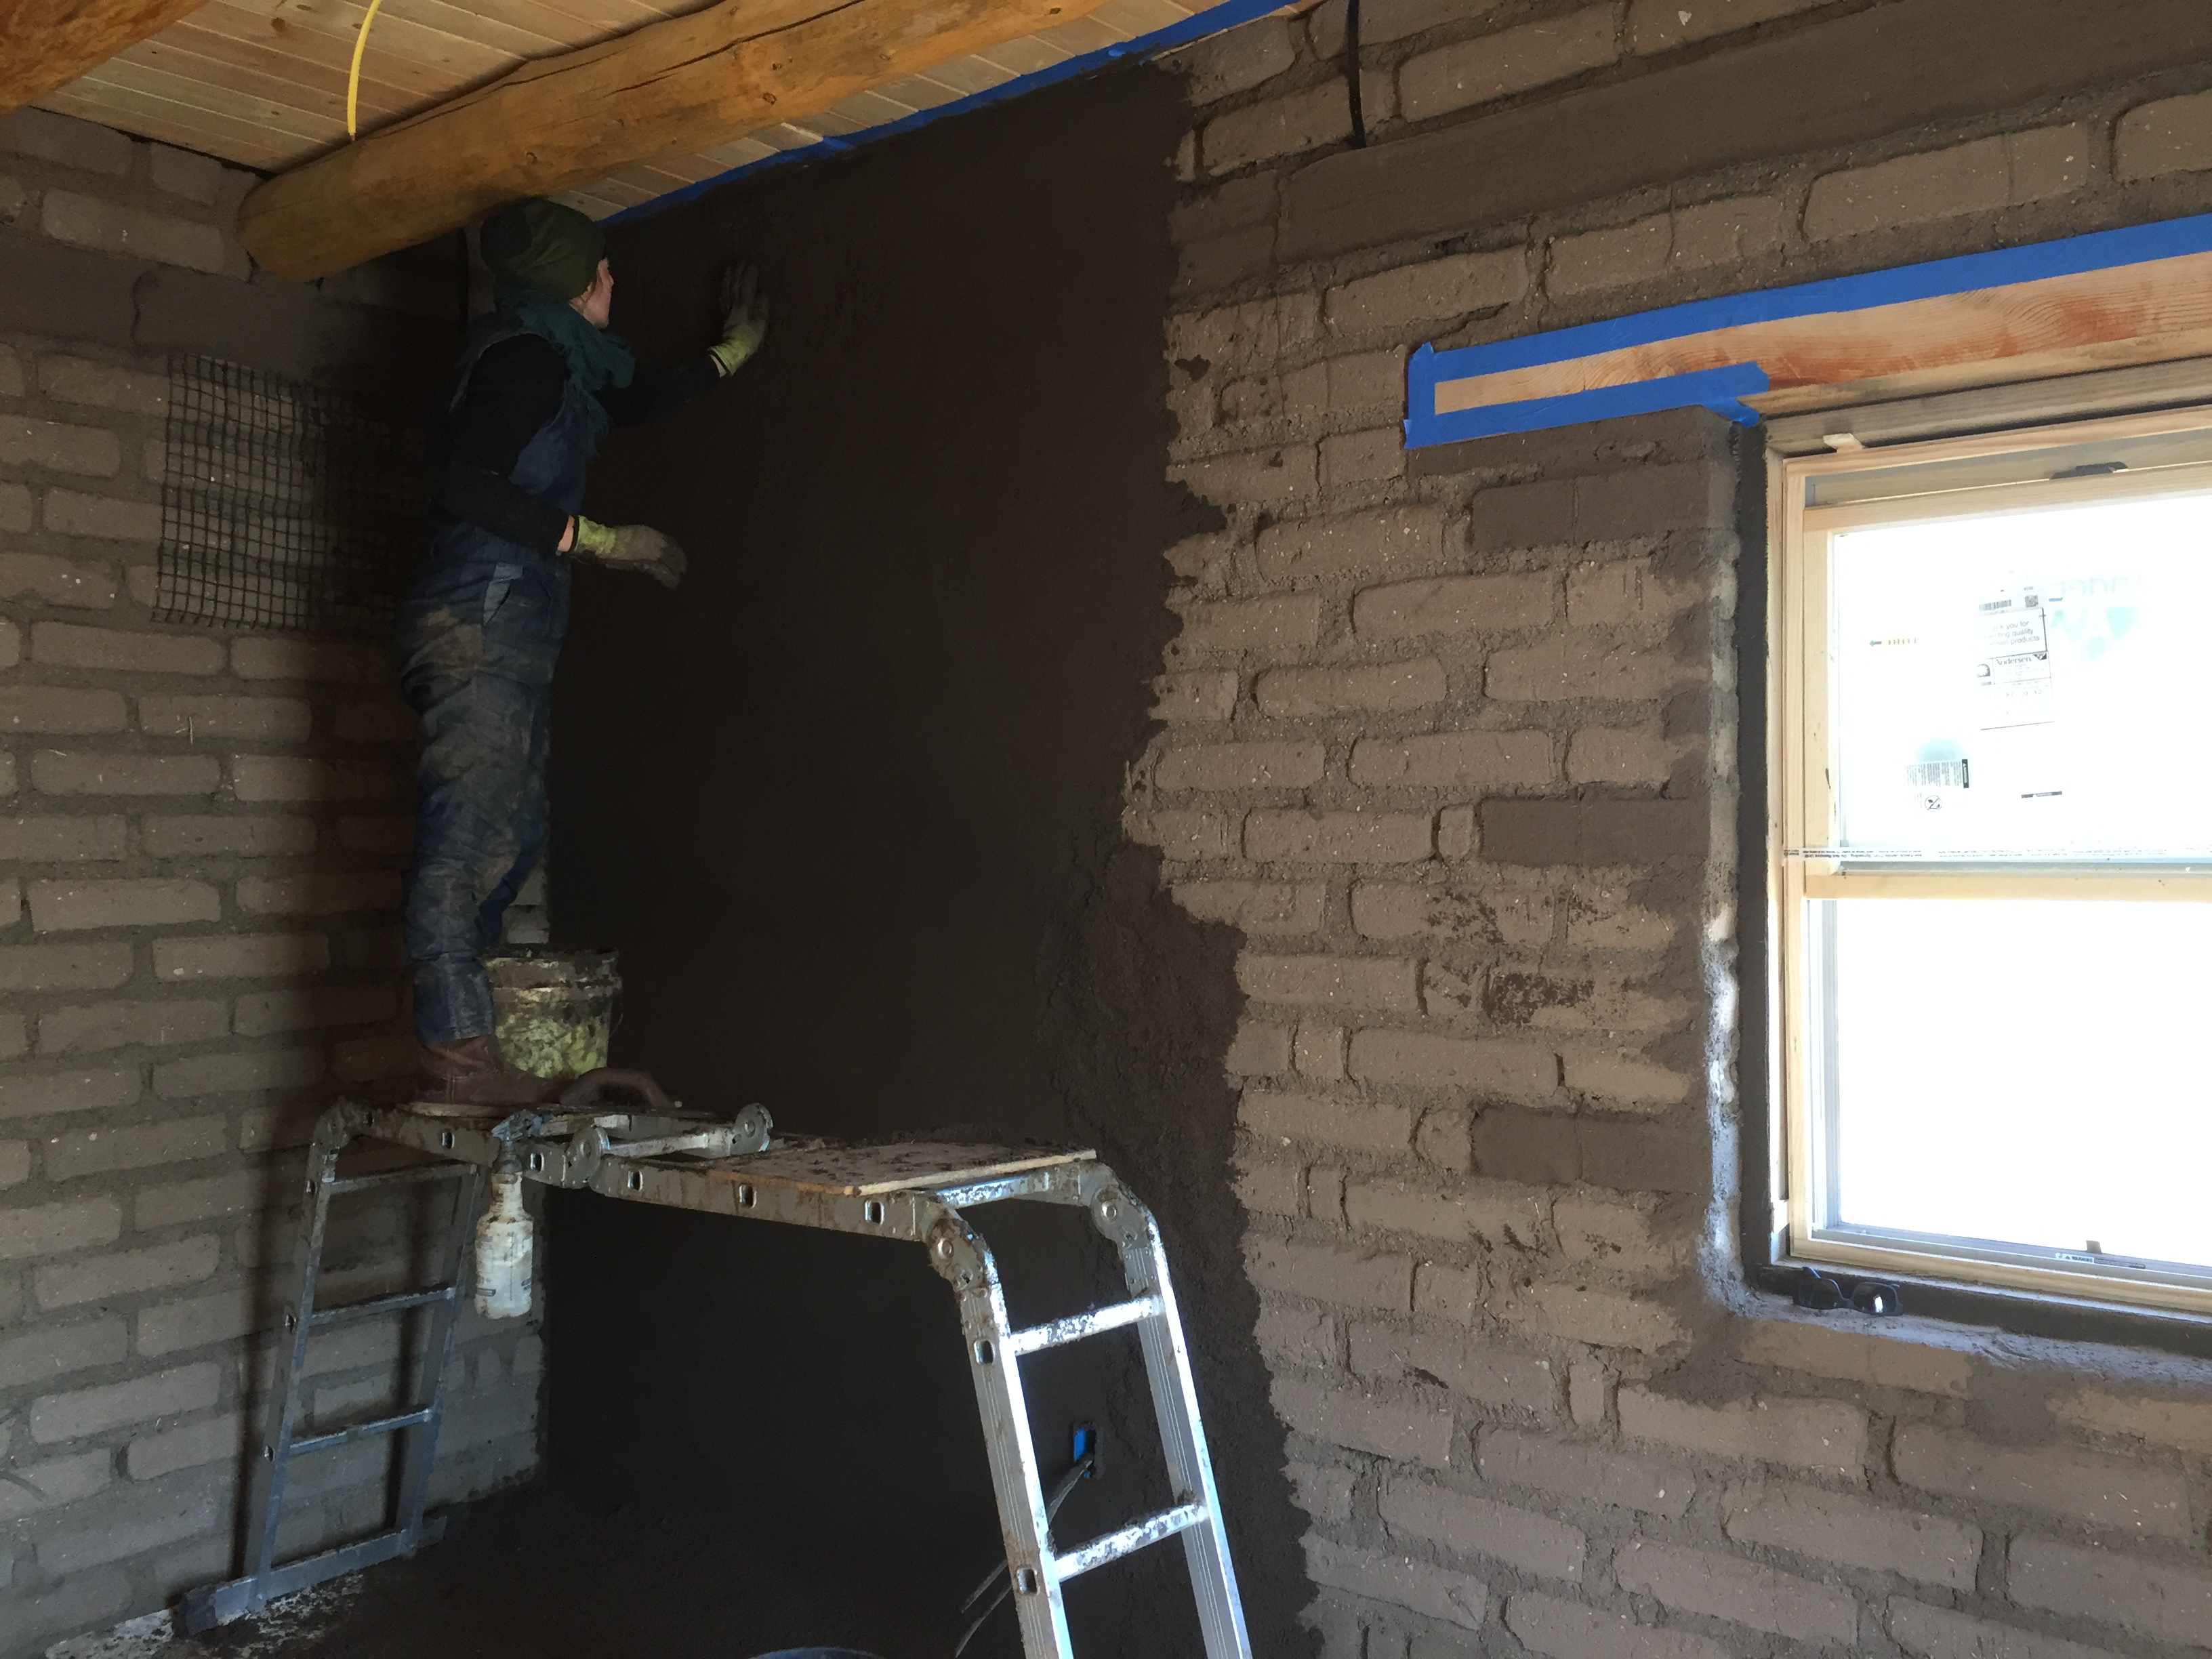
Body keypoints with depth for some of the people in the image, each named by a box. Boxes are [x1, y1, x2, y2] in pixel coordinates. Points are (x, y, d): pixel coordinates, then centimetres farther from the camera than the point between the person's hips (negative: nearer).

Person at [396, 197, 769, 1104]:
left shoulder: (556, 365, 23)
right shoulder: (526, 355, -7)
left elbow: (635, 402, 43)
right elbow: (464, 483, -18)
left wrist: (732, 349, 50)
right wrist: (599, 539, -17)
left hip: (509, 634, 10)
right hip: (482, 627, -10)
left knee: (510, 836, 11)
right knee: (466, 840, -12)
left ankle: (454, 1032, 15)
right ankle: (459, 1051, -12)